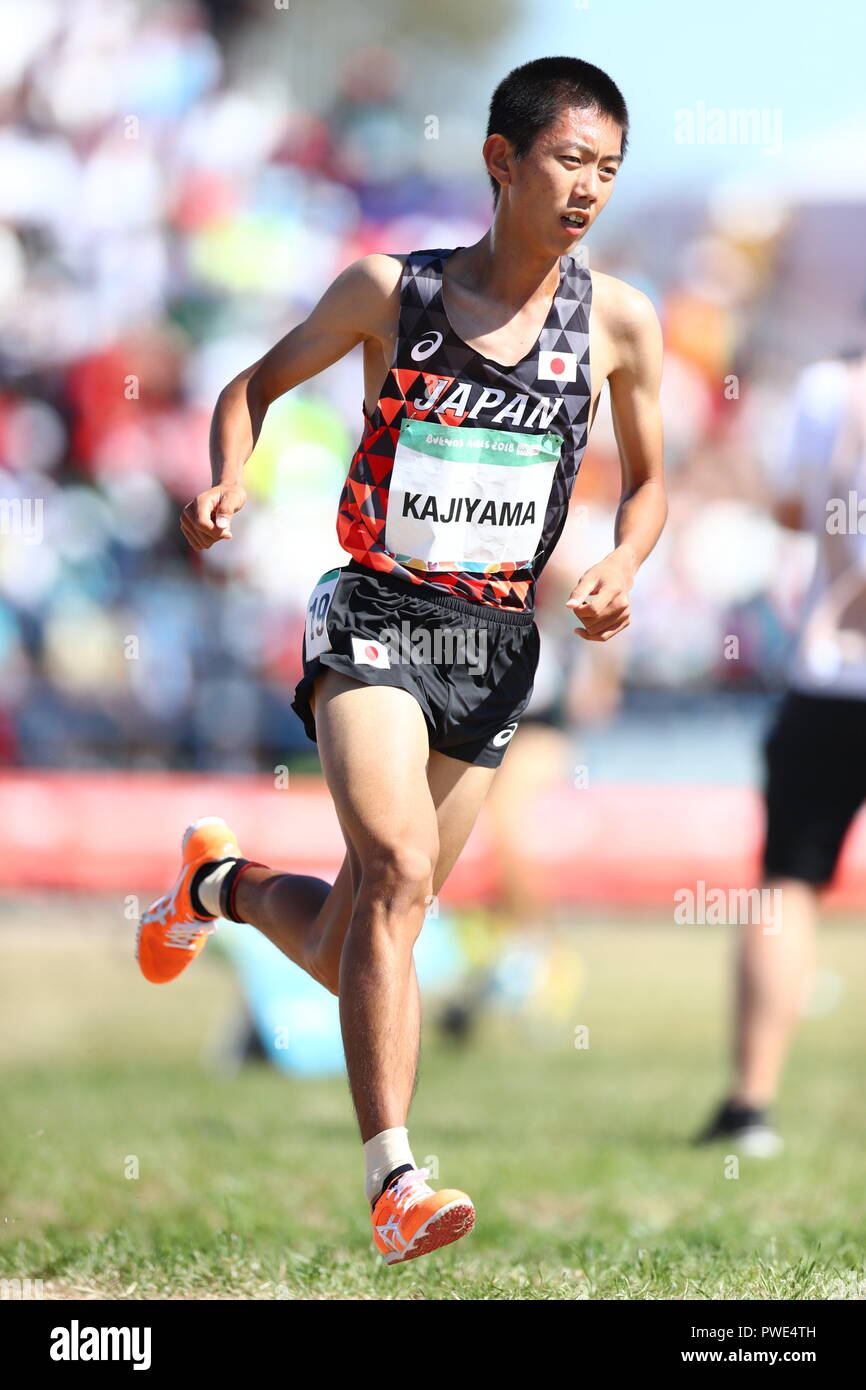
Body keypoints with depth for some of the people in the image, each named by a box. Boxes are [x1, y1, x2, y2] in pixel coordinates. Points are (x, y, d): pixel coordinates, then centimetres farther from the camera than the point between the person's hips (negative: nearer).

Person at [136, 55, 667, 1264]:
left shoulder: (618, 323, 1)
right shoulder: (388, 292, -3)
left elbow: (650, 482, 14)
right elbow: (257, 384, 11)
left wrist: (622, 569, -7)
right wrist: (227, 483, -9)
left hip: (496, 647, 3)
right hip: (375, 620, -3)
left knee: (351, 947, 8)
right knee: (397, 867, -26)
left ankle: (222, 883, 42)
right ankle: (393, 1182, -26)